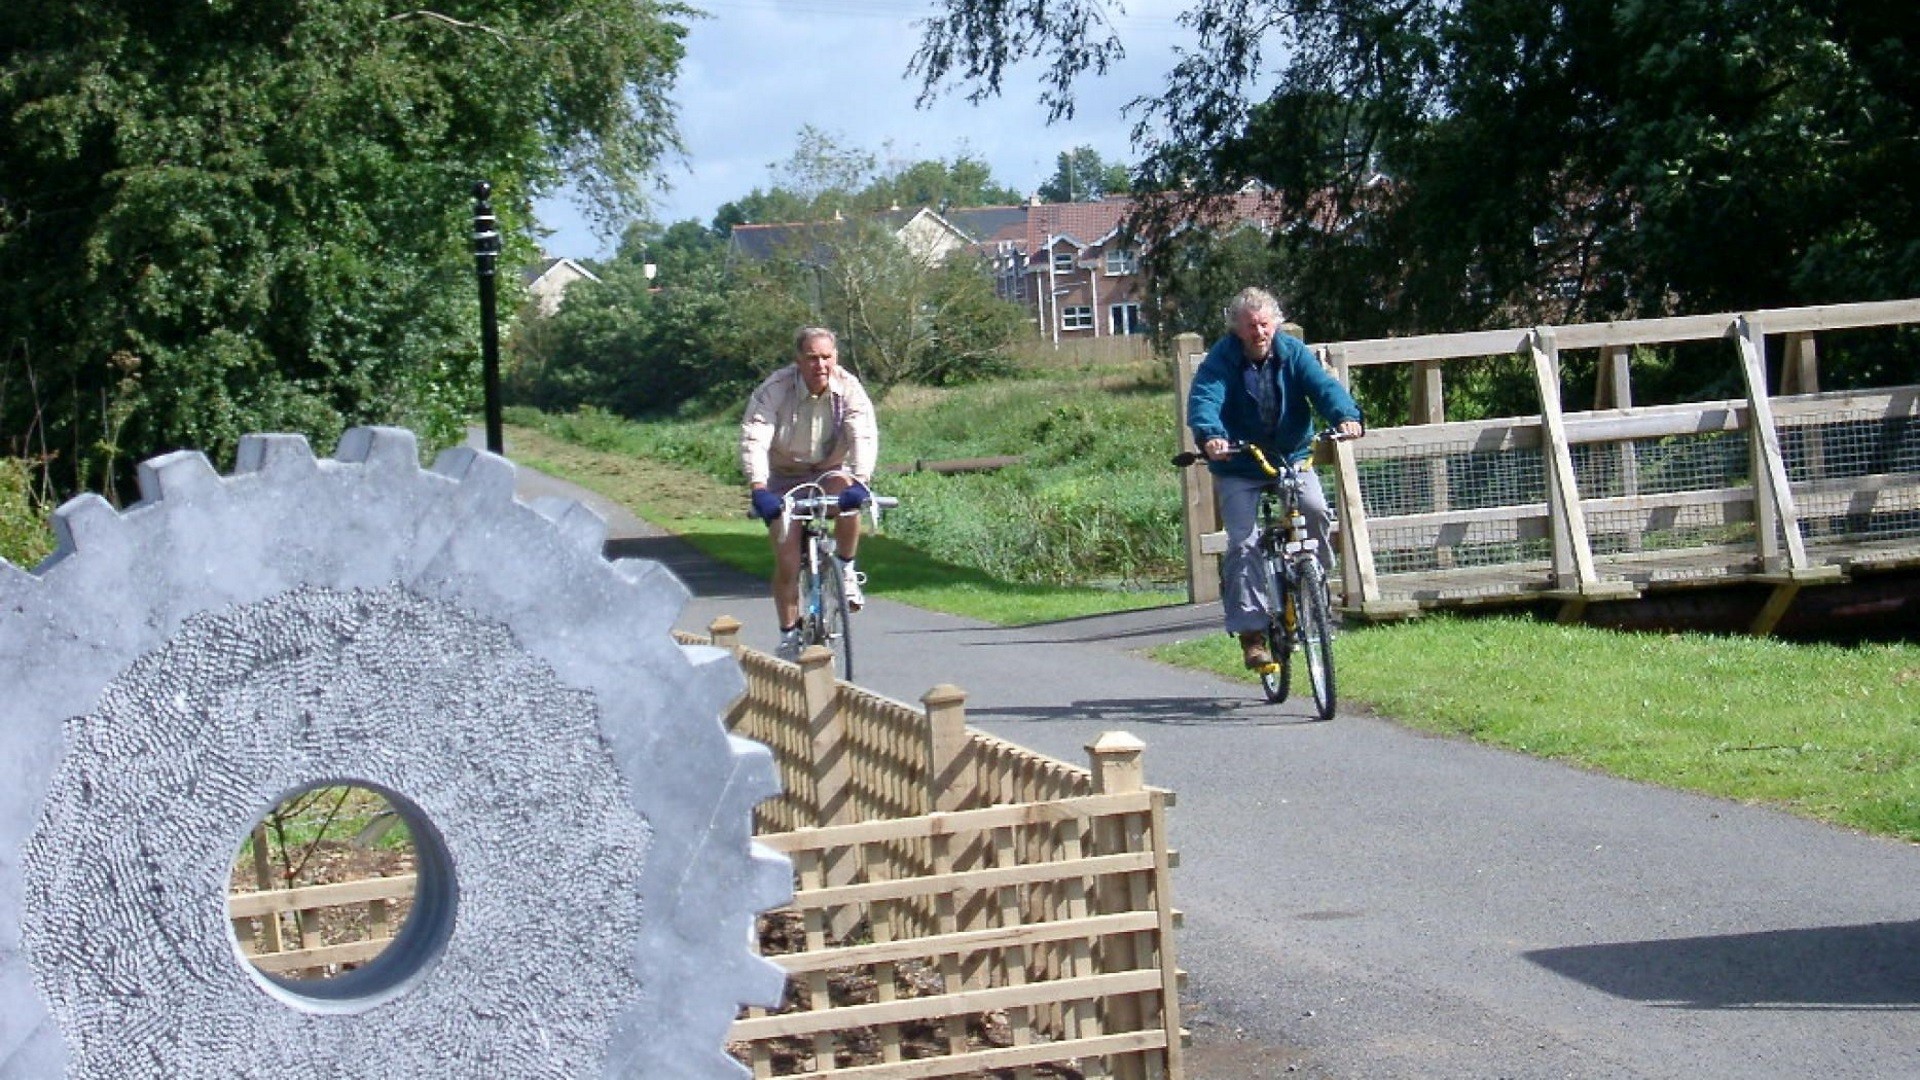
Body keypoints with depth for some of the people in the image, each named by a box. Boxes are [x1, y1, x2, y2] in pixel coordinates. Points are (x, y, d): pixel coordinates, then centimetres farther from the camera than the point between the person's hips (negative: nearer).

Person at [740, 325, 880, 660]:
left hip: (828, 471, 1)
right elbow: (754, 438, -33)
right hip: (783, 478, -1)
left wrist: (860, 480, -48)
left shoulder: (849, 389, -18)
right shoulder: (775, 390, -23)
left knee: (849, 496, -35)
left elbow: (864, 436, -29)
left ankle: (845, 572, -12)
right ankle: (789, 637, 10)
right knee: (787, 562, -8)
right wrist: (758, 488, -48)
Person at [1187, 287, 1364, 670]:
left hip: (1292, 458, 2)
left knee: (1315, 510, -24)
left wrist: (1346, 416, -38)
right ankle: (1251, 631, -8)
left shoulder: (1292, 351, -4)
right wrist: (1209, 436, -49)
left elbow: (1323, 385, -17)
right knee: (1244, 542, -13)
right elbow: (1204, 399, -27)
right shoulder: (1221, 359, -11)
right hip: (1239, 469, -2)